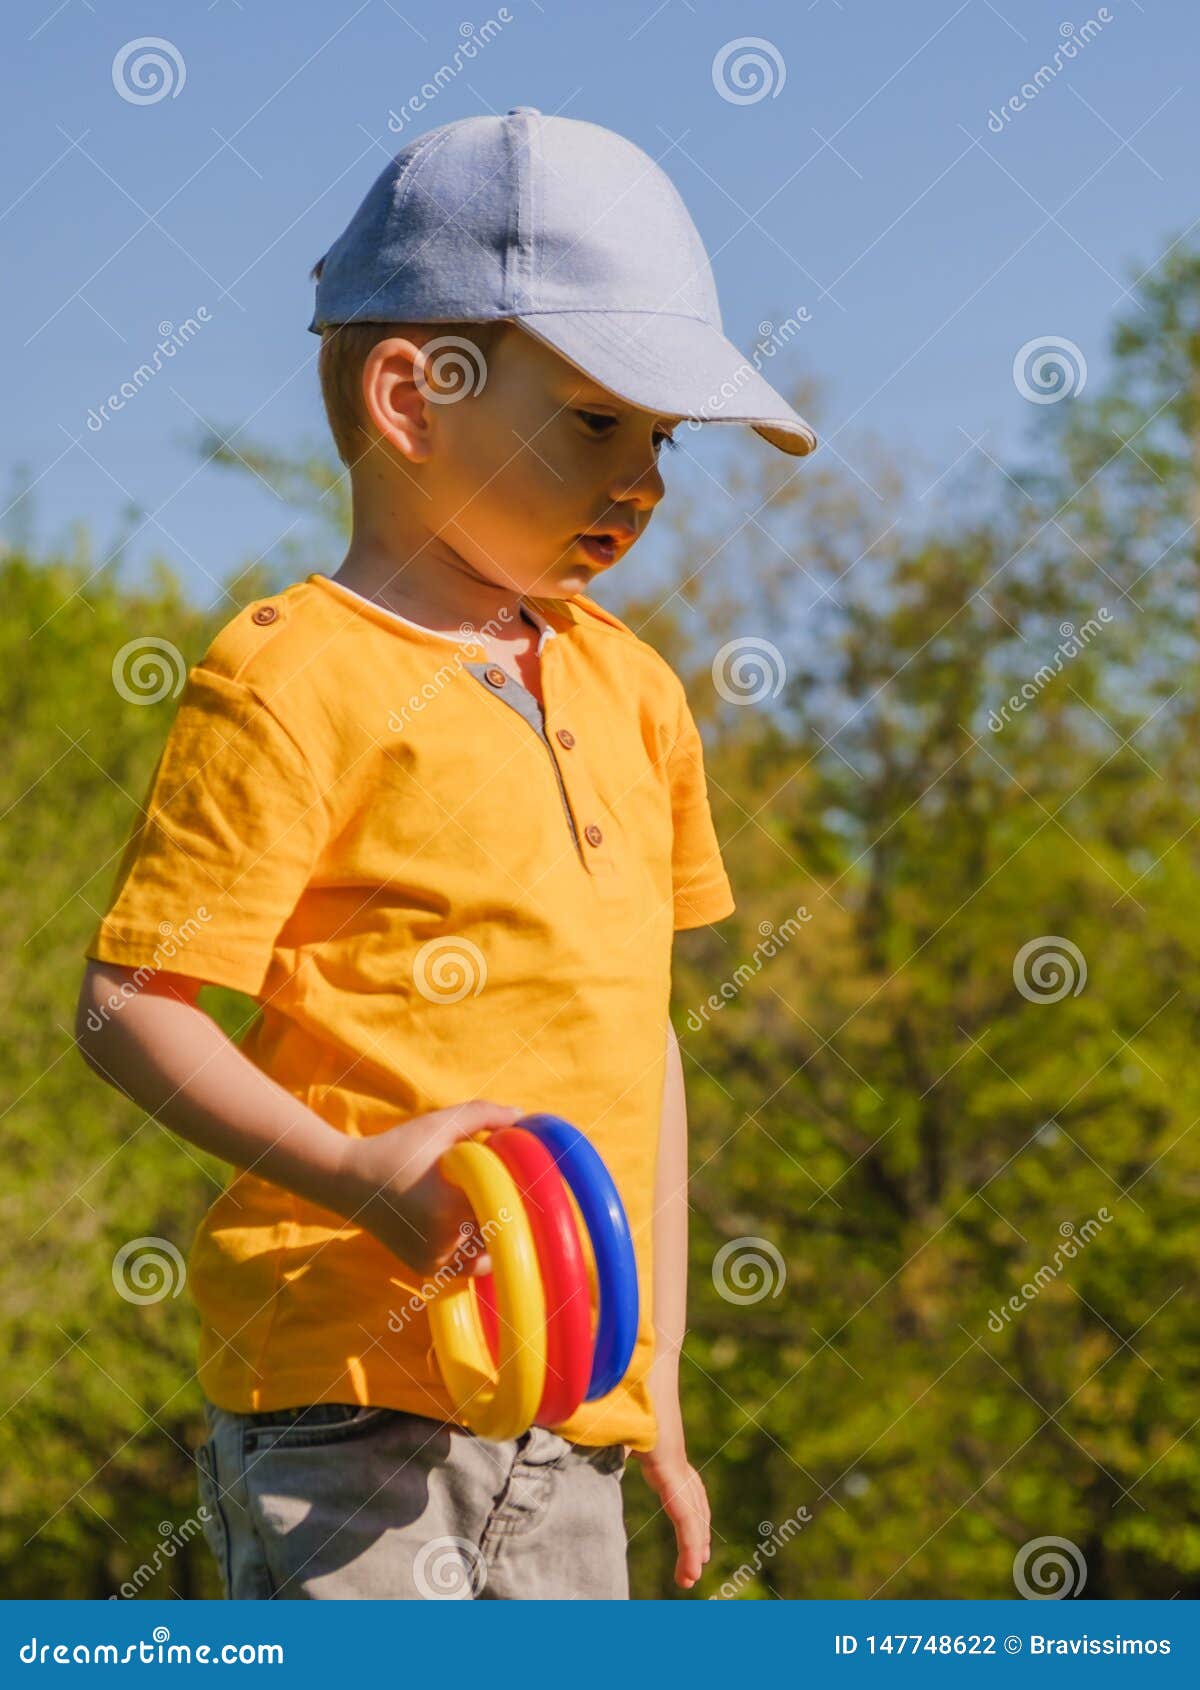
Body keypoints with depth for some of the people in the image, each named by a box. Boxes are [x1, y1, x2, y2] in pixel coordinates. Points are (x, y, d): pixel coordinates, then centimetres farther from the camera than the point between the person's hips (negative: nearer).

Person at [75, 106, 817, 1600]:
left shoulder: (626, 690, 15)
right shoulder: (293, 678, -8)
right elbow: (128, 1007, -10)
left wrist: (656, 1388, 19)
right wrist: (354, 1175, -25)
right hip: (345, 1381, -7)